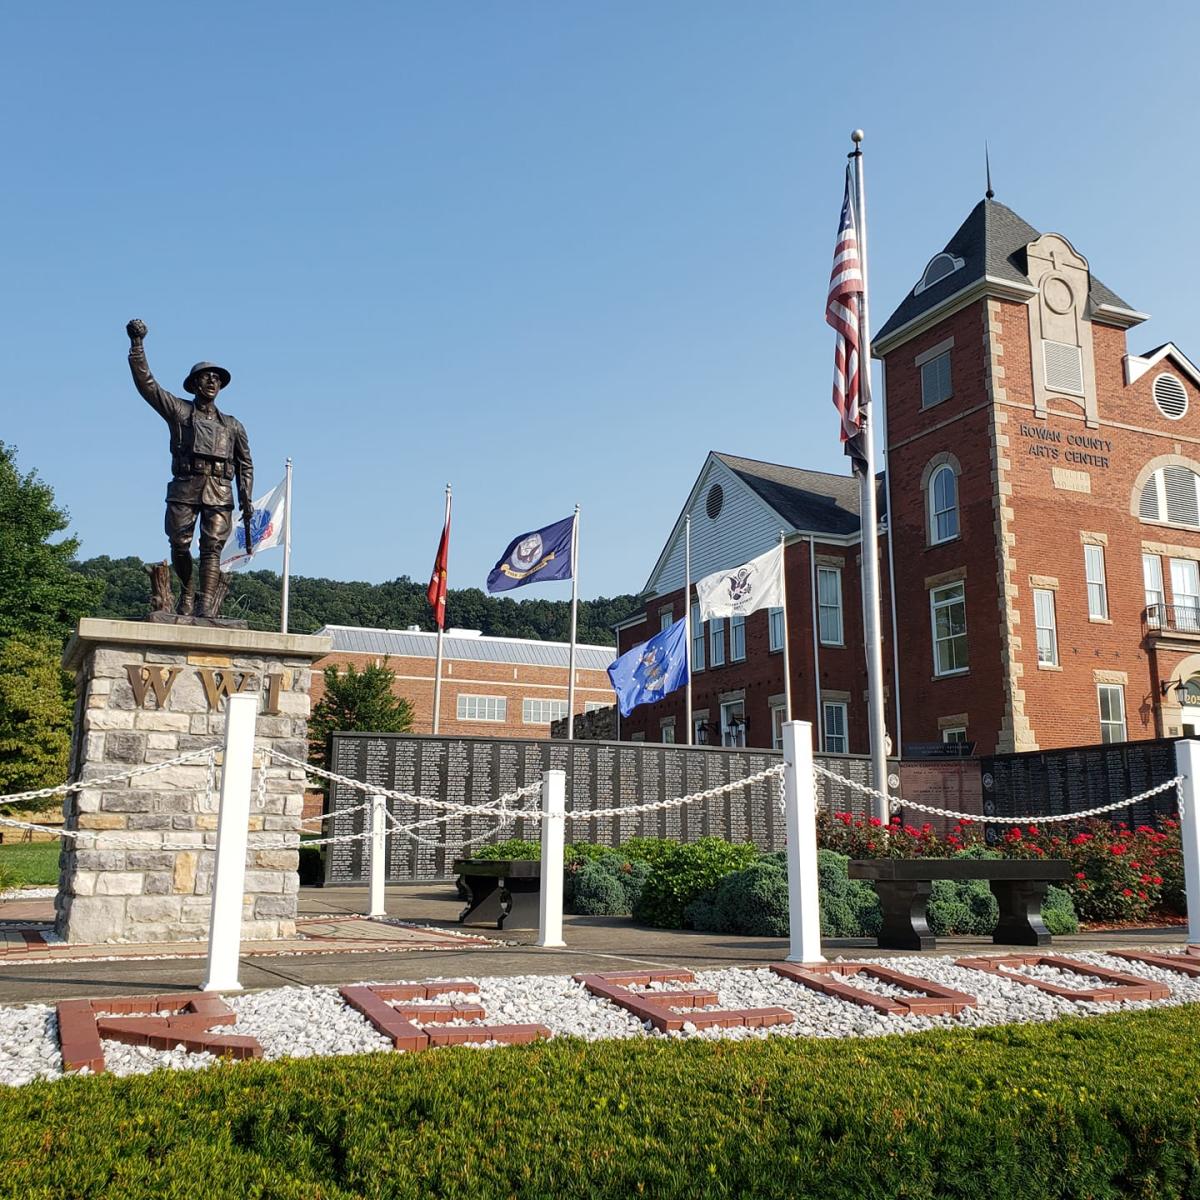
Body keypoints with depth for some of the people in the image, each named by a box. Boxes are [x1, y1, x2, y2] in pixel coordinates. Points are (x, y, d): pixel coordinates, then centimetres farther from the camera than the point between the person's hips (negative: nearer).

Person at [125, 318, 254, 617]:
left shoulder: (232, 425, 20)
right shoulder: (179, 411, 14)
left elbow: (245, 464, 18)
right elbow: (146, 383, 7)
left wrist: (246, 499, 6)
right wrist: (137, 345, -2)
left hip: (219, 492, 1)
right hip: (185, 488, 0)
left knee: (212, 548, -11)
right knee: (179, 545, -2)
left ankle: (205, 605, -17)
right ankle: (187, 592, 22)